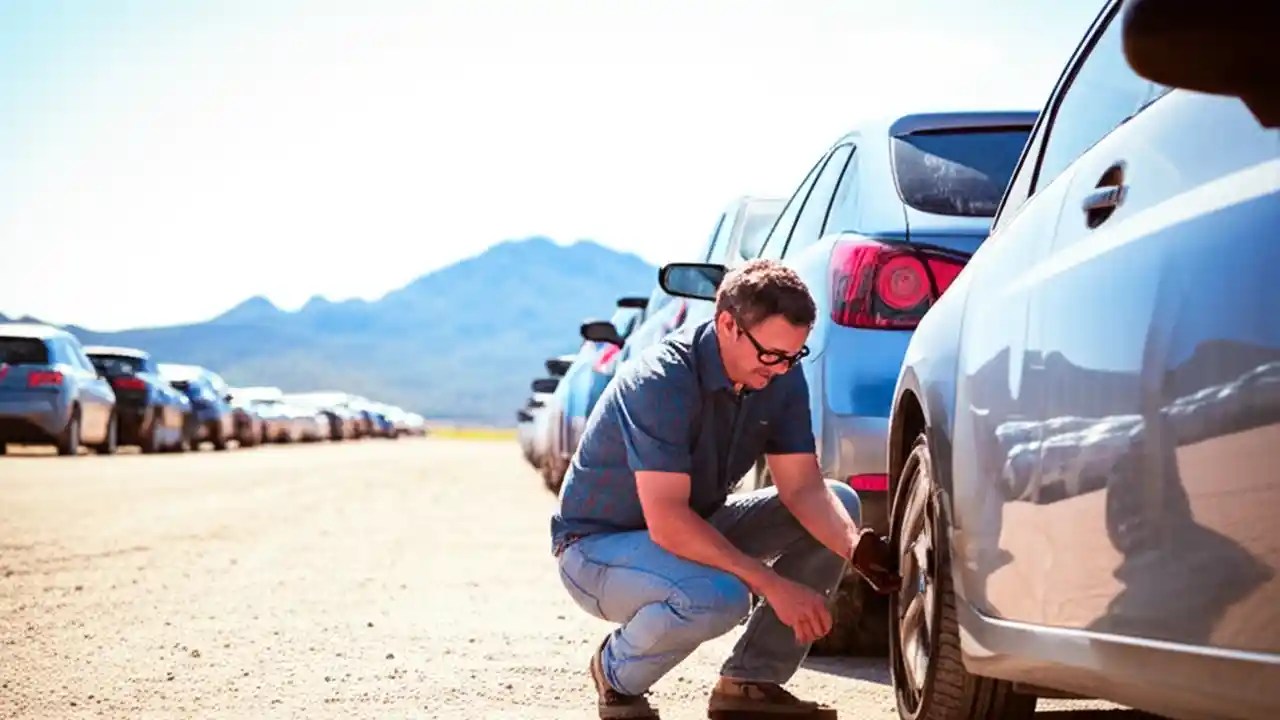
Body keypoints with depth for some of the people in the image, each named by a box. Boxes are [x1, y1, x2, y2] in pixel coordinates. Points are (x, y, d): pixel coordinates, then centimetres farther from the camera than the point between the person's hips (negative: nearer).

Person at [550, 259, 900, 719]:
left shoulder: (780, 377, -8)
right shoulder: (661, 381, -30)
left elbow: (804, 487, -9)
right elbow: (666, 523, -35)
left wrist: (856, 548, -29)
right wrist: (772, 585, -35)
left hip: (695, 527, 8)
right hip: (598, 546, -8)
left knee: (840, 505, -5)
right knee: (716, 597, -37)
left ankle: (752, 682, -1)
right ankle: (618, 673, -4)